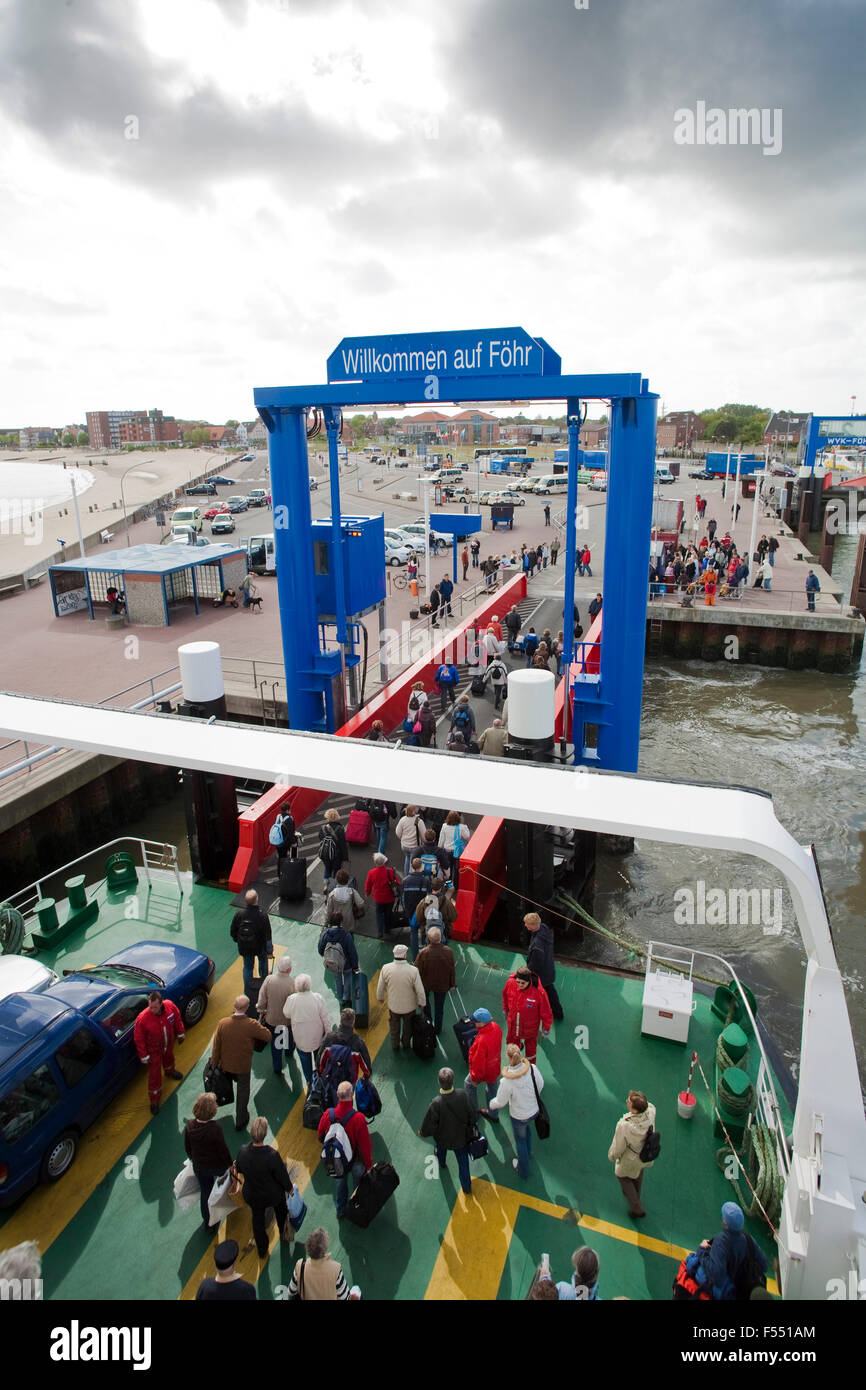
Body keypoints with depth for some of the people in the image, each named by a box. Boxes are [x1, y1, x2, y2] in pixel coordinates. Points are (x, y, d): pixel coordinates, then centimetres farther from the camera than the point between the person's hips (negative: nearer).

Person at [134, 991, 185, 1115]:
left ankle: (170, 1071, 67)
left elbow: (177, 1018, -5)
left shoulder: (170, 1006, -28)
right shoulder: (142, 1018, -37)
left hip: (168, 1044, 4)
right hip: (154, 1050, -4)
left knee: (169, 1058, 34)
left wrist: (180, 1034, 6)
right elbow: (139, 1039, -22)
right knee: (154, 1075, 10)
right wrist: (144, 1057, -14)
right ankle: (154, 1101, 32)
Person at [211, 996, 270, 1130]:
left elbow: (216, 1047, -8)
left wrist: (215, 1064, 5)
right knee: (242, 1092, 17)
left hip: (225, 1065, 4)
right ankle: (240, 1121, 31)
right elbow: (268, 1037, -15)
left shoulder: (222, 1023, -19)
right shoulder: (252, 1025, -28)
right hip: (243, 1066, -3)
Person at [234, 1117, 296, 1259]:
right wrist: (290, 1187, -1)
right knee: (281, 1210, 32)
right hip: (274, 1195, -2)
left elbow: (238, 1169, -5)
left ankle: (262, 1251, 48)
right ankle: (284, 1232, 58)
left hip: (252, 1196, 2)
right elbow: (283, 1177, -23)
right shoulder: (272, 1155, -39)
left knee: (257, 1220, 28)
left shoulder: (243, 1152, -29)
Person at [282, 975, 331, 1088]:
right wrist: (328, 1032, 2)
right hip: (317, 1035, 1)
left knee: (304, 1057, 24)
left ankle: (309, 1080, 39)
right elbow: (325, 1018, -13)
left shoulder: (291, 999, -25)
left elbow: (286, 1015, -4)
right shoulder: (318, 998, -24)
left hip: (300, 1037, -1)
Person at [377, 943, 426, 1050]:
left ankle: (395, 1046, 45)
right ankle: (406, 1044, 50)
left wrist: (380, 997, 13)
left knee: (394, 1027, 28)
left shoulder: (385, 968, -23)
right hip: (409, 1006, -1)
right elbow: (420, 990, -20)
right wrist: (422, 1003, -1)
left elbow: (380, 987, -8)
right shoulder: (413, 970, -30)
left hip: (393, 1005, 1)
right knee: (408, 1026, 28)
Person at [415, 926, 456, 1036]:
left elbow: (417, 971, -18)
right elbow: (452, 970, -11)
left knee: (424, 1000, 31)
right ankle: (437, 1029, 39)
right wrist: (452, 984, 7)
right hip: (442, 985, 1)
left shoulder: (423, 953, -32)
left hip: (426, 983, -1)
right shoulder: (448, 951, -26)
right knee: (439, 1006, 22)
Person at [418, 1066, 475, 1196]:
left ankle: (442, 1163, 64)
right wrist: (471, 1127, 9)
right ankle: (467, 1188, 38)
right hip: (462, 1137, 0)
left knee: (441, 1147, 35)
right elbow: (472, 1114, -13)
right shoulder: (463, 1096, -31)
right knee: (463, 1162, 23)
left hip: (443, 1138, 0)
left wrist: (422, 1133, 0)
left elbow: (429, 1124, -23)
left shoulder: (436, 1104, -39)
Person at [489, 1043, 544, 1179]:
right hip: (535, 1110, 4)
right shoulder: (532, 1068, -27)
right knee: (526, 1127, 36)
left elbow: (500, 1102, -19)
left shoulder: (507, 1081, -37)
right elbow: (540, 1085, -6)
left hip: (518, 1116, -4)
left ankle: (523, 1170, 49)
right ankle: (528, 1152, 62)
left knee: (520, 1139, 25)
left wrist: (491, 1104, 4)